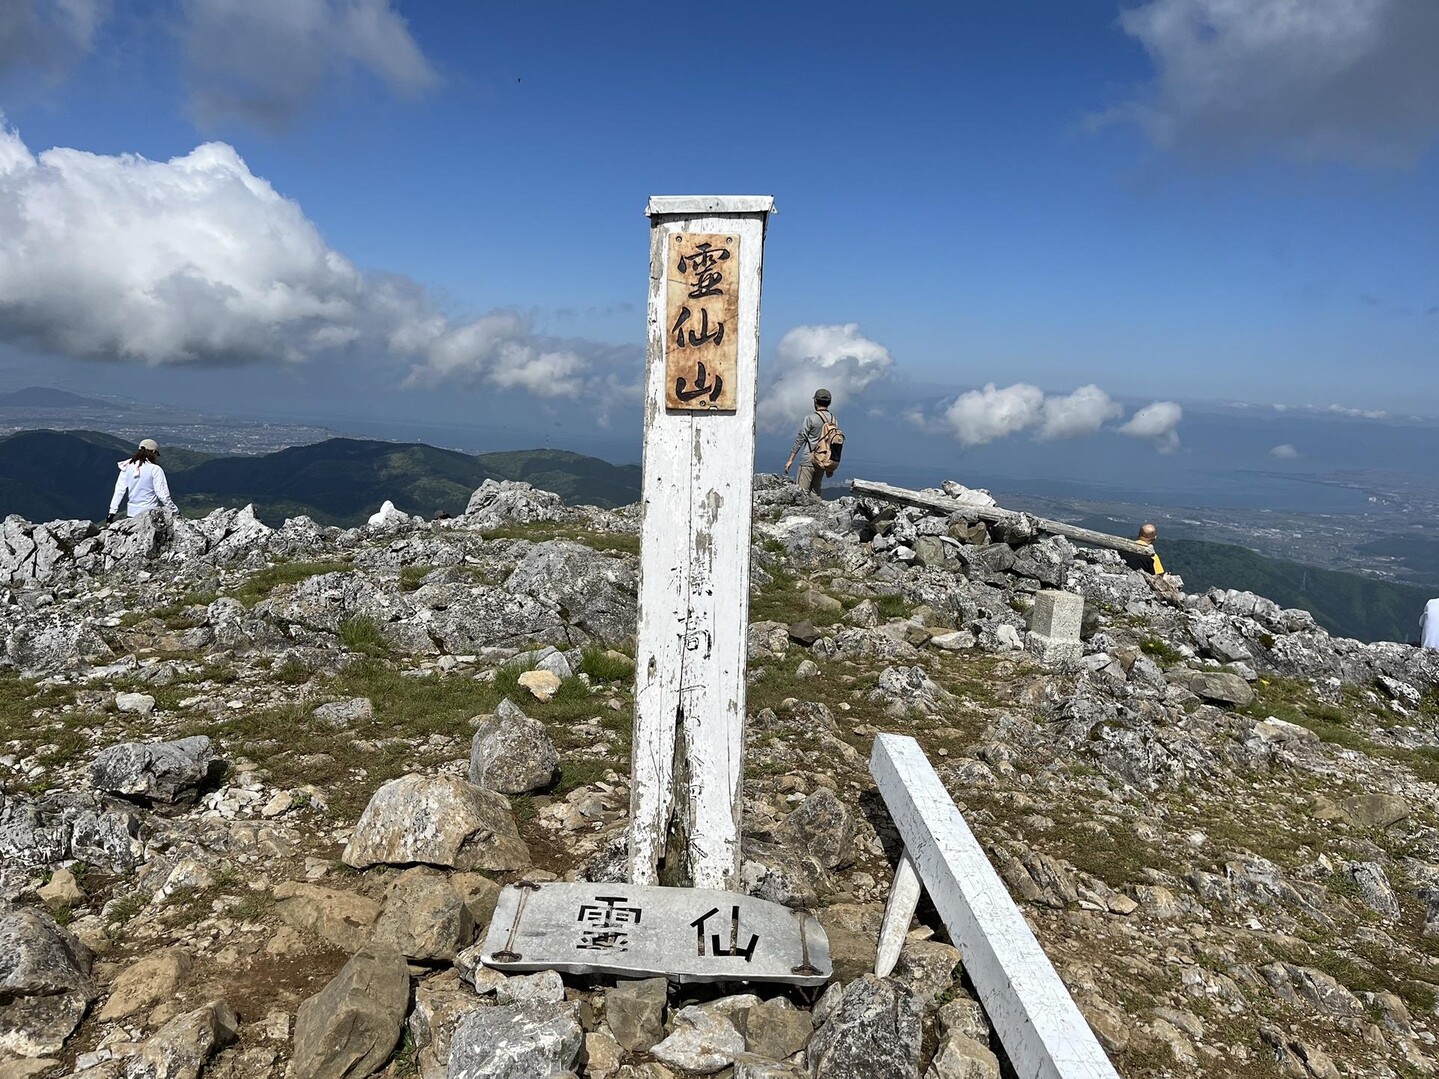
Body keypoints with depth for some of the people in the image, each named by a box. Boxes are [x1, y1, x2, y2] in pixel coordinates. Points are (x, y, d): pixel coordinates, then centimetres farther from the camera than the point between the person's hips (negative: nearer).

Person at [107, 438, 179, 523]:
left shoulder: (127, 467, 3)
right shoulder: (155, 469, -10)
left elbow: (119, 491, 3)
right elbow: (163, 494, -11)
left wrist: (111, 513, 7)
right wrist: (175, 511, -2)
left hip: (131, 514, 5)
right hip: (150, 514, -5)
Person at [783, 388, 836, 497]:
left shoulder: (810, 418, -9)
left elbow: (800, 439, -8)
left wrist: (790, 460, -3)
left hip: (808, 460, -6)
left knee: (802, 492, -6)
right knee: (816, 492, 11)